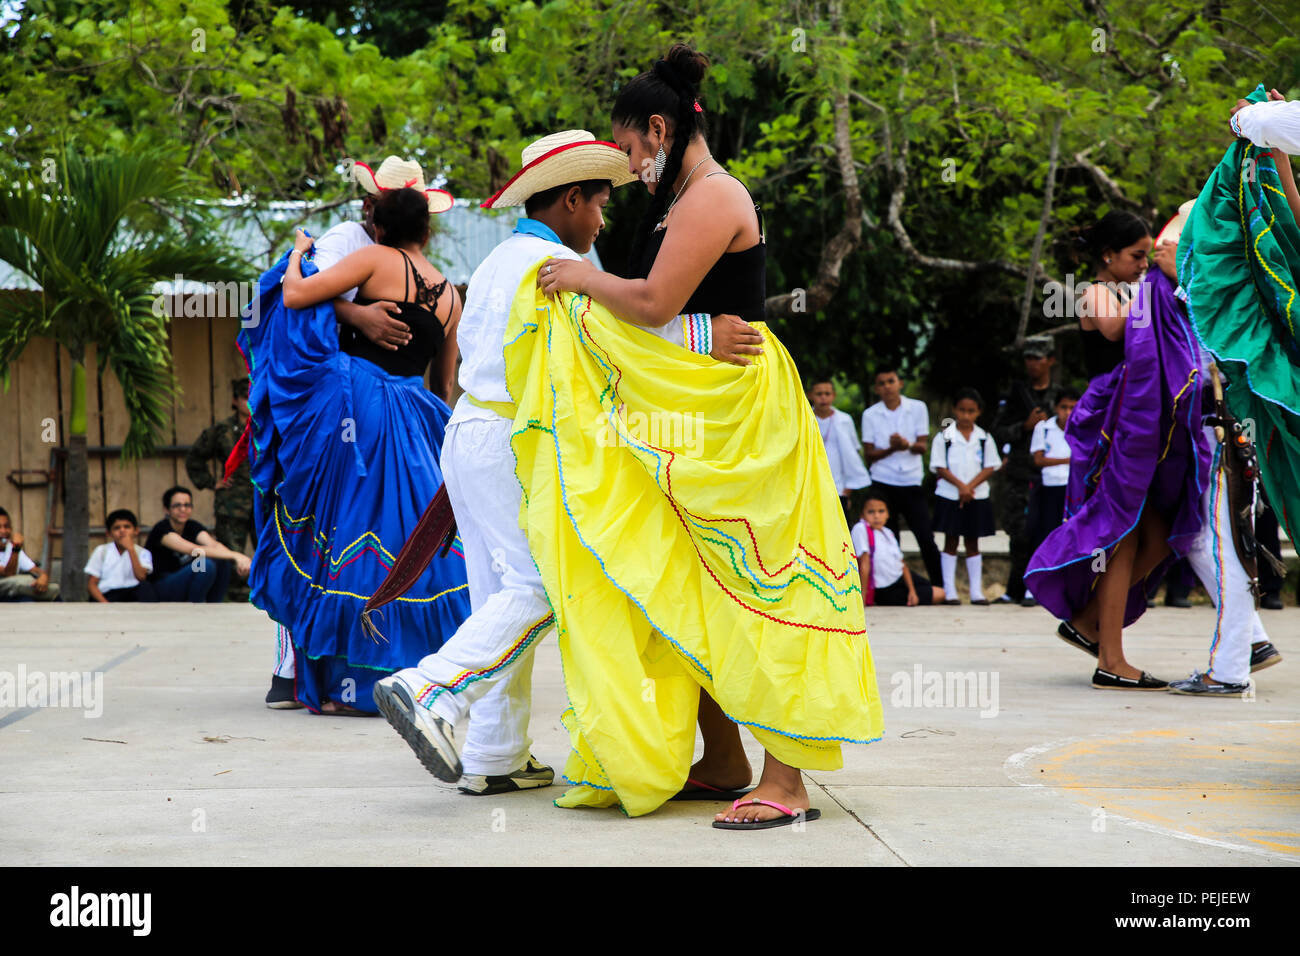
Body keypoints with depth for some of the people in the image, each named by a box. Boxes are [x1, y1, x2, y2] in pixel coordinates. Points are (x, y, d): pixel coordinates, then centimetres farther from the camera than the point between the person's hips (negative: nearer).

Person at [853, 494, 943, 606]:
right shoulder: (860, 529, -22)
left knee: (940, 594, 8)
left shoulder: (888, 533, 2)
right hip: (885, 591, -8)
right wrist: (862, 600, -24)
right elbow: (864, 565, -25)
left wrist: (912, 590, -3)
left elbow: (902, 564, 6)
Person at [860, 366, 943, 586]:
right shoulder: (870, 415, 3)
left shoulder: (918, 408, 3)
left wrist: (907, 445, -22)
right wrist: (892, 448, -16)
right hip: (883, 484, 0)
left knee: (926, 538, -5)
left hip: (912, 482, 0)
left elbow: (923, 446, 0)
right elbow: (869, 454, 2)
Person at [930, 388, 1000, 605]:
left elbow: (990, 467, 0)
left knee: (973, 543, 7)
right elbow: (940, 468, -5)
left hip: (977, 497, 2)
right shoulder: (944, 437, -2)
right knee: (951, 542, 3)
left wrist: (970, 486, -13)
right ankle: (949, 591, 6)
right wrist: (960, 486, -17)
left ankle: (976, 591, 10)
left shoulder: (984, 438, 4)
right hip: (949, 497, -2)